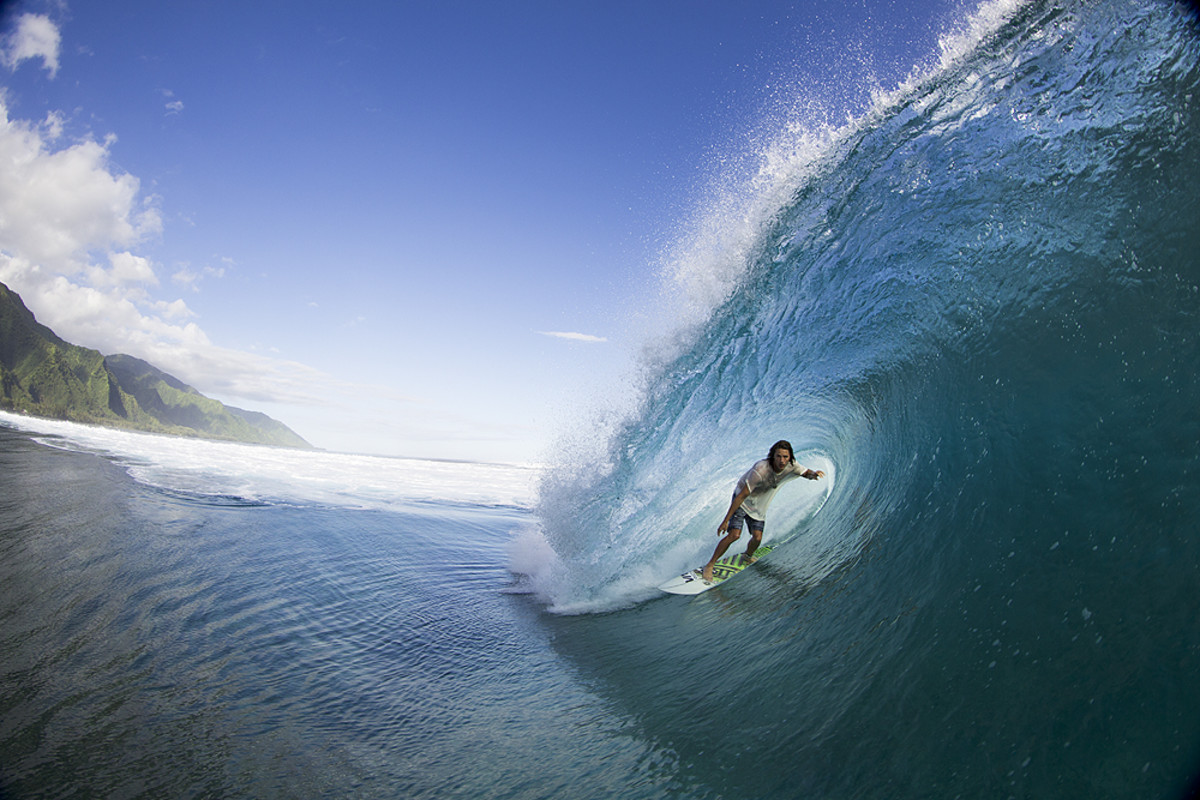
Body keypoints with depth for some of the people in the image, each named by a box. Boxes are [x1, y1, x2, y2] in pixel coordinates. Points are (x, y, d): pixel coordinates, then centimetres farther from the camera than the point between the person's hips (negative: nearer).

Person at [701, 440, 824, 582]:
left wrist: (813, 473, -28)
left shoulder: (790, 466, -18)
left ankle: (748, 556, 33)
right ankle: (709, 565, -4)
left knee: (757, 538, -3)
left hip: (759, 505, 5)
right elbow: (742, 496, -31)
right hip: (743, 500, -5)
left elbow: (806, 473, 1)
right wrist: (726, 520, -29)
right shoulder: (761, 470, -35)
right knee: (734, 534, -18)